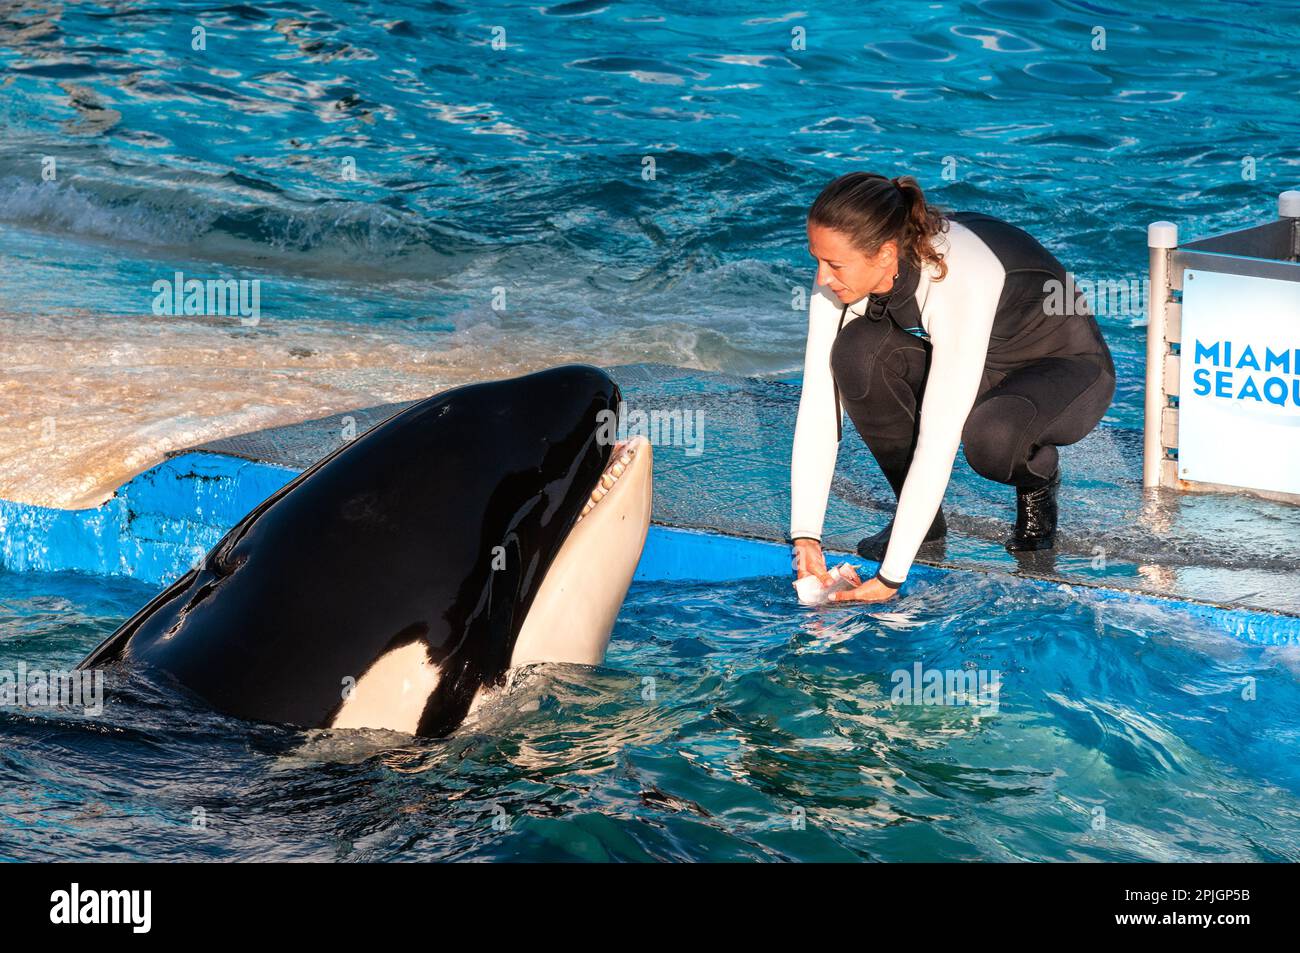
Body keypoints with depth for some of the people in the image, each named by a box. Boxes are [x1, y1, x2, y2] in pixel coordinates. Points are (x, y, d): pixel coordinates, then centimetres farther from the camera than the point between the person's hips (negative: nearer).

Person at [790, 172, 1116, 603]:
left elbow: (938, 439, -39)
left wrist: (890, 576, -39)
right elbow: (818, 403, -19)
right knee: (858, 351, -24)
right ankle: (918, 519, -7)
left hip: (1066, 371, -6)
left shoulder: (959, 279, -38)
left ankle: (1037, 477, -2)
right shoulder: (845, 269, -21)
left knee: (991, 437, -39)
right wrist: (805, 537, -27)